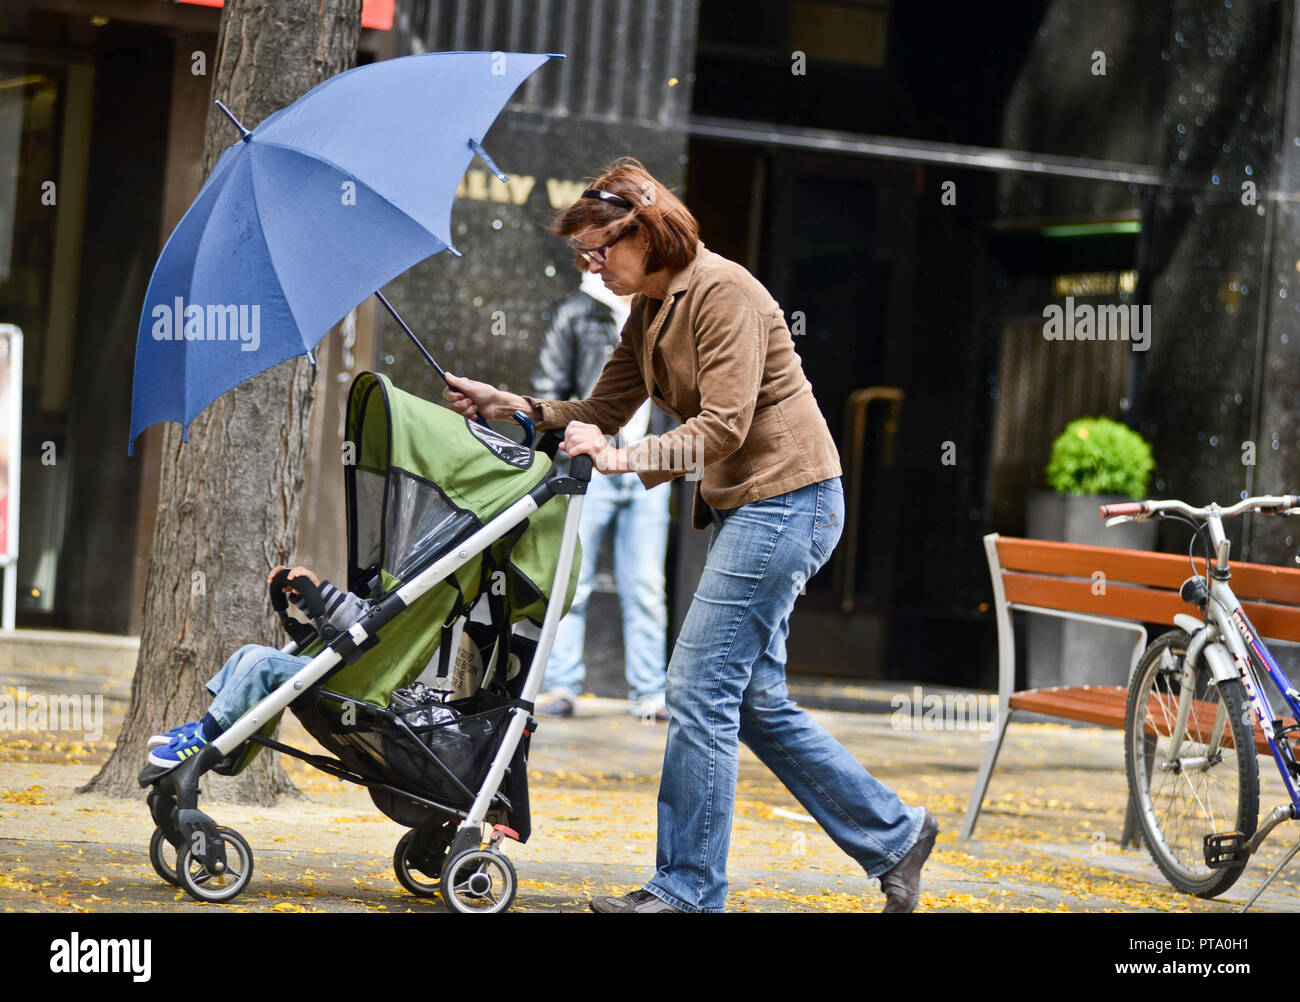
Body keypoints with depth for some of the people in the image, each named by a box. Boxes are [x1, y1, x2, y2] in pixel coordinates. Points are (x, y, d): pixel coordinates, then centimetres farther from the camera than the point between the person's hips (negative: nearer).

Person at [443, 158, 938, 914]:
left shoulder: (722, 291, -16)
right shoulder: (651, 311, 12)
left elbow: (723, 426, -22)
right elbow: (603, 411, 13)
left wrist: (625, 460, -28)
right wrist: (517, 407, 1)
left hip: (787, 501, -10)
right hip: (746, 507, 10)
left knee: (700, 690, -9)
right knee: (753, 700, 11)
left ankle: (688, 888, -2)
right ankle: (892, 835, 19)